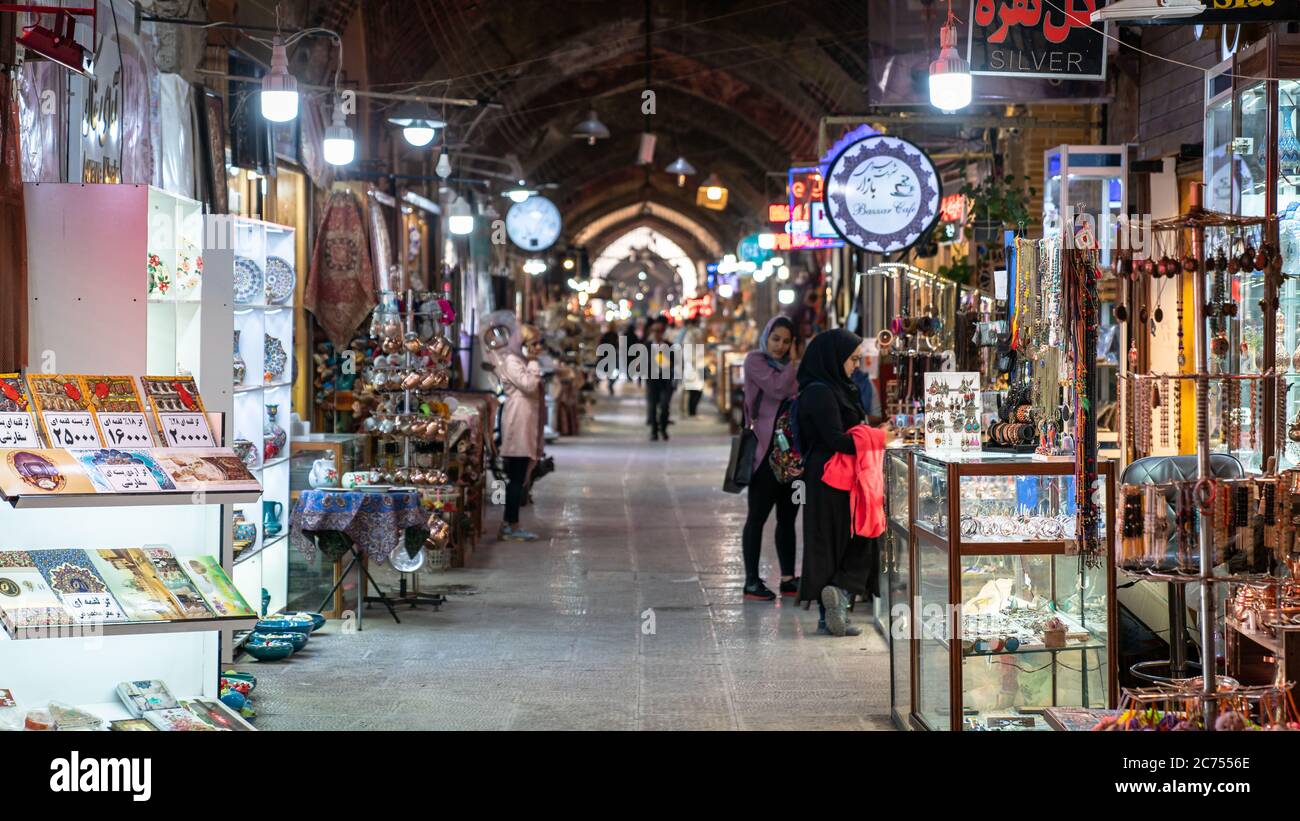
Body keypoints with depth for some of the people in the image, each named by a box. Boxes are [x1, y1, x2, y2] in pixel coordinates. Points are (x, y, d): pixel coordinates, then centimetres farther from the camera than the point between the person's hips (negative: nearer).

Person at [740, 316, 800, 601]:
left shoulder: (787, 366, 19)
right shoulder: (755, 360, -3)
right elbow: (778, 390, -15)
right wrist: (793, 364, -4)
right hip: (765, 449, -7)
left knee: (788, 516, 9)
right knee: (758, 515, -3)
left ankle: (788, 579, 13)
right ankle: (752, 582, 0)